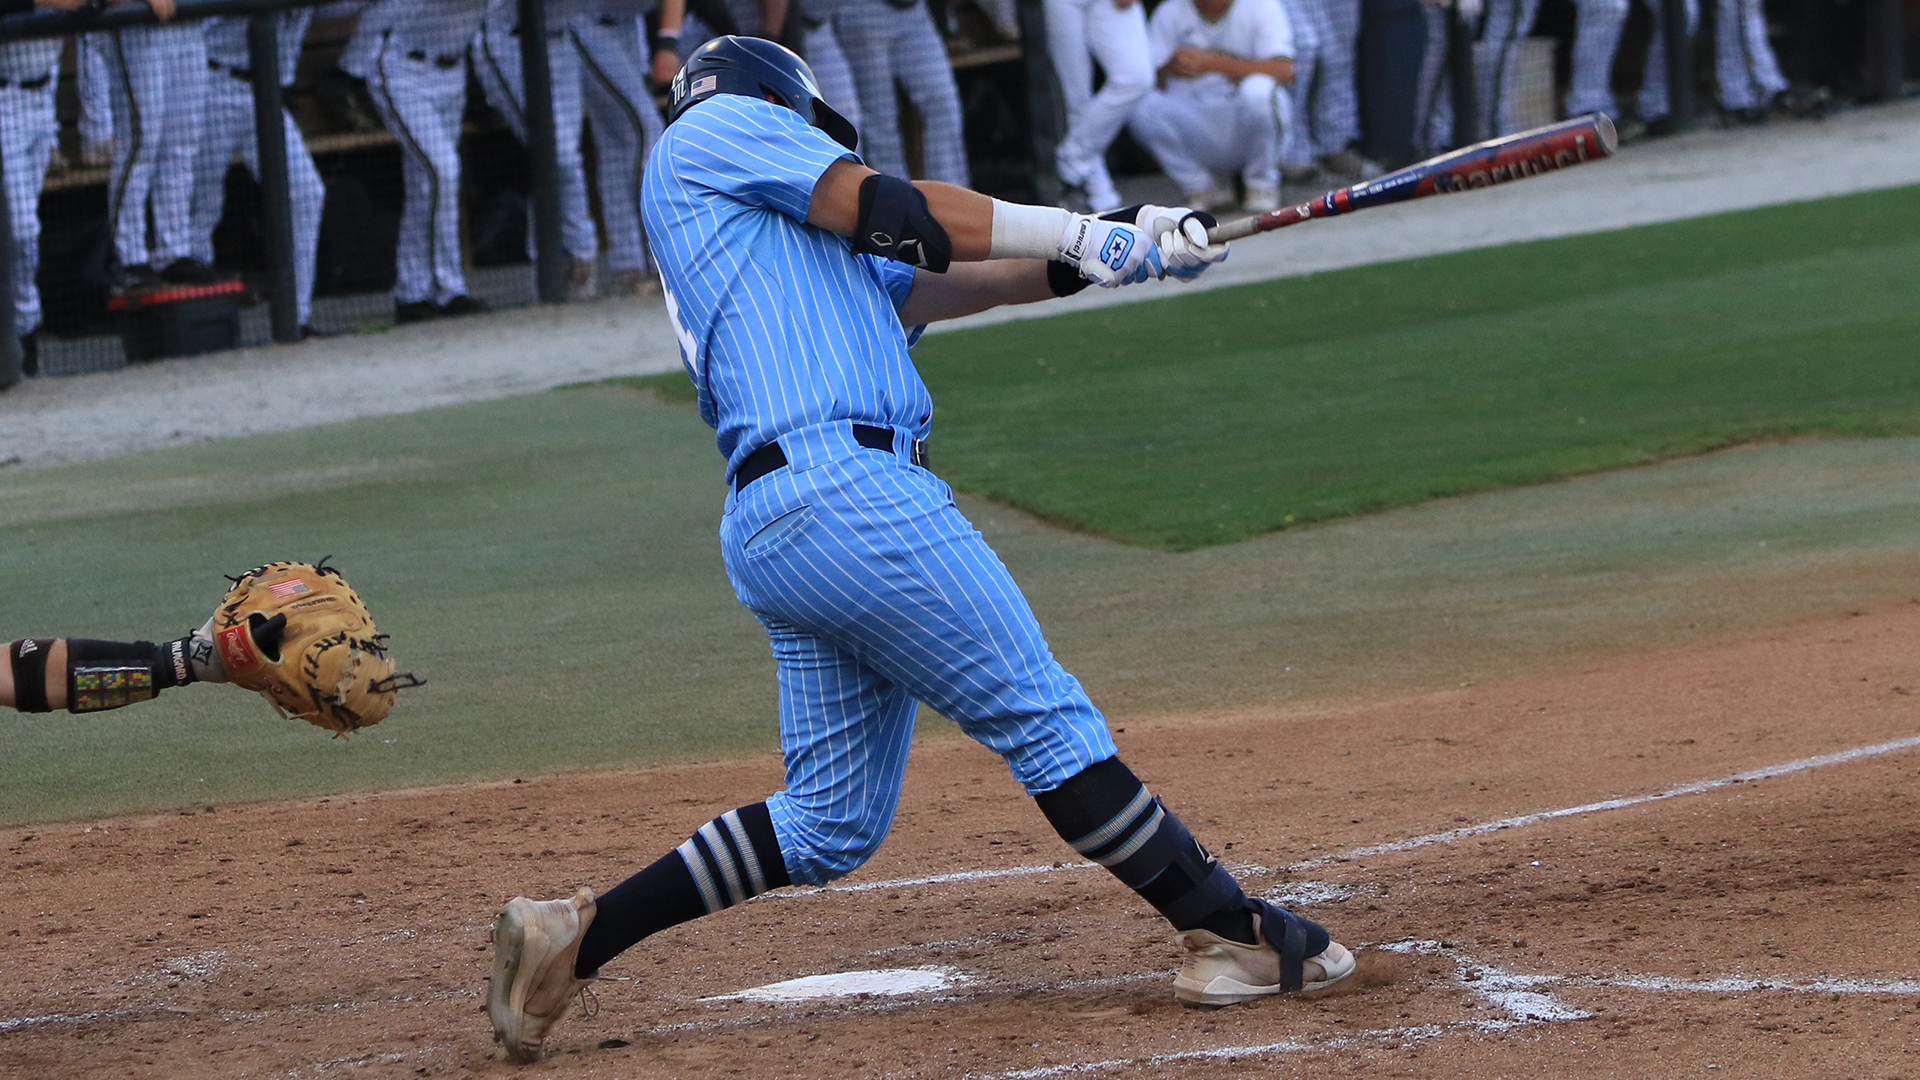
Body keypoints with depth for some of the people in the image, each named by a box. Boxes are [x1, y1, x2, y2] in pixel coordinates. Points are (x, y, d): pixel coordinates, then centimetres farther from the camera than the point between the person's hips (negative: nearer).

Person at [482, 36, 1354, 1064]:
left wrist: (1122, 245, 11)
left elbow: (960, 280, 23)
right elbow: (890, 214, 1)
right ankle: (1230, 934, -6)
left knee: (830, 823, 10)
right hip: (845, 487, -9)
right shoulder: (721, 125, 10)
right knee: (1045, 716, -7)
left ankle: (571, 937, 8)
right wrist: (1082, 234, 6)